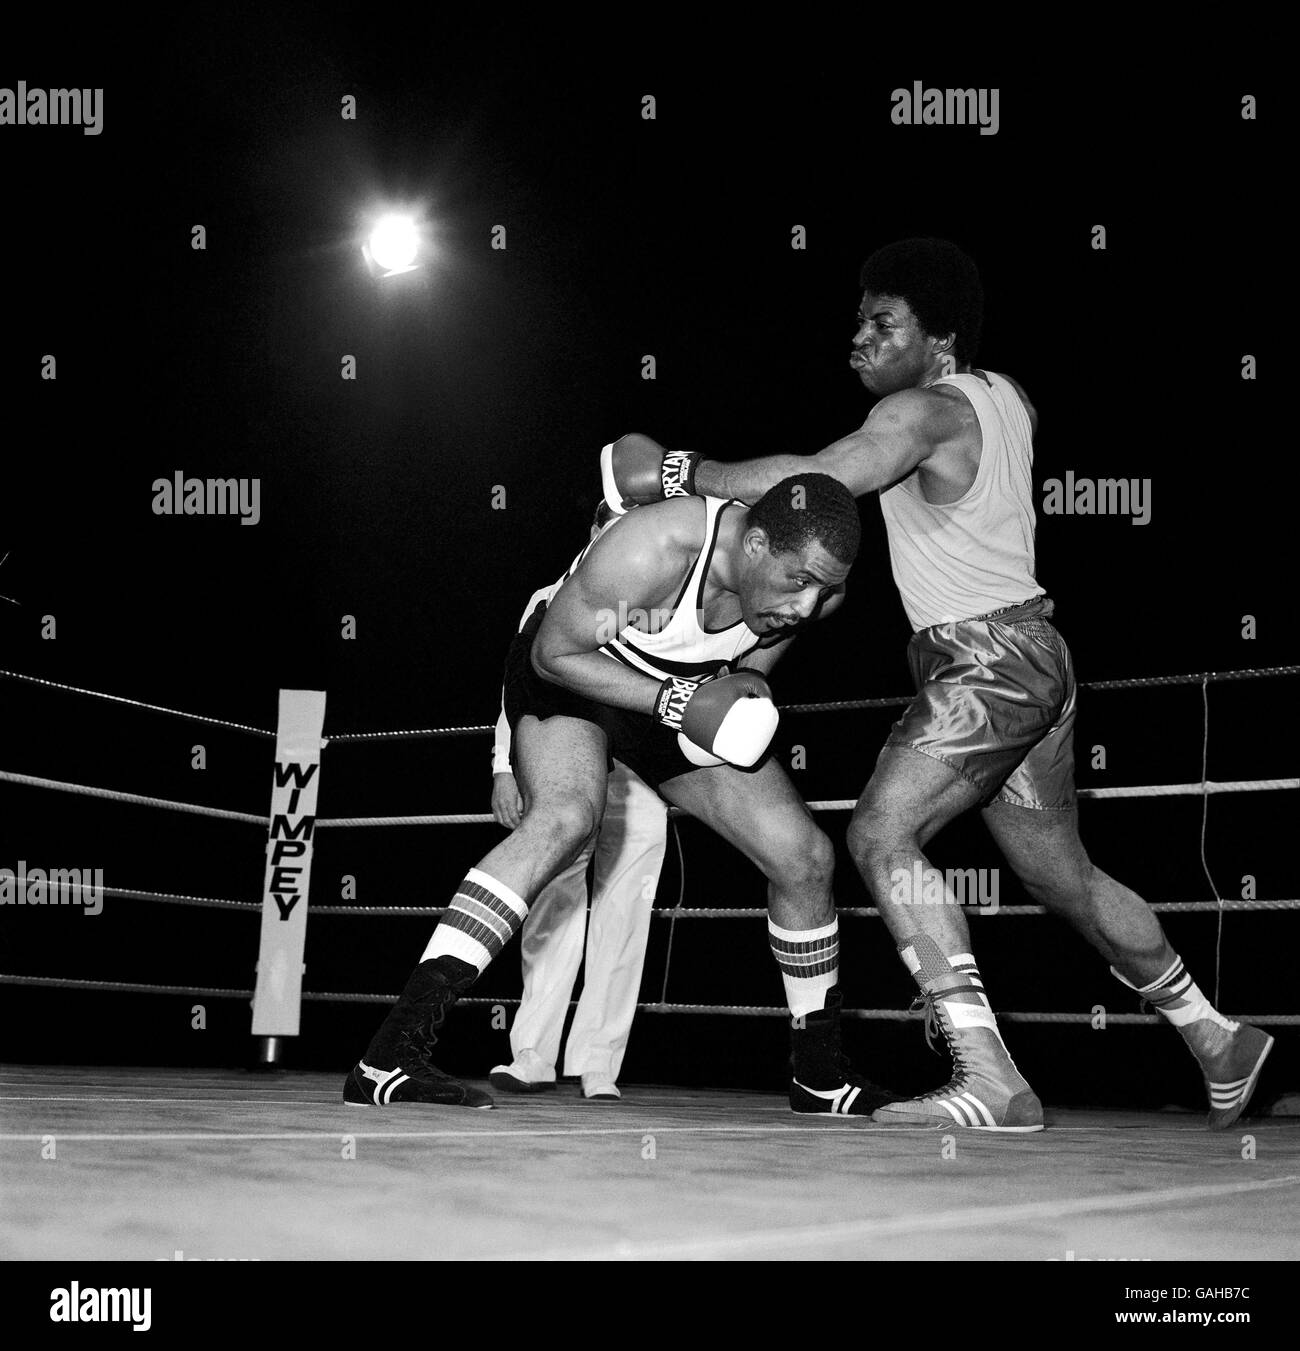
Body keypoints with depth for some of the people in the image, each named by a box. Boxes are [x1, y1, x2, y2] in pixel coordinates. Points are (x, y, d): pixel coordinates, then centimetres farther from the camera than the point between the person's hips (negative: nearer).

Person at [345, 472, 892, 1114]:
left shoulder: (815, 585, -19)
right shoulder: (649, 550, -38)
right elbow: (554, 653, -24)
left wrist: (744, 696, -18)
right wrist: (676, 702, -33)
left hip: (689, 698, 6)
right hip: (568, 676, -6)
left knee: (807, 858, -3)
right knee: (565, 816, -35)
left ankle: (818, 1075, 19)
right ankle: (390, 1056, -39)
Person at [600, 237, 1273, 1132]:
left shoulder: (924, 411, -13)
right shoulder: (1001, 395, 12)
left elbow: (816, 480, -25)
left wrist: (673, 471, -18)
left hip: (988, 658, -10)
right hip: (1032, 655, 10)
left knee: (882, 834, -19)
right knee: (1063, 874, 19)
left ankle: (989, 1078, -26)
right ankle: (1220, 1041, 31)